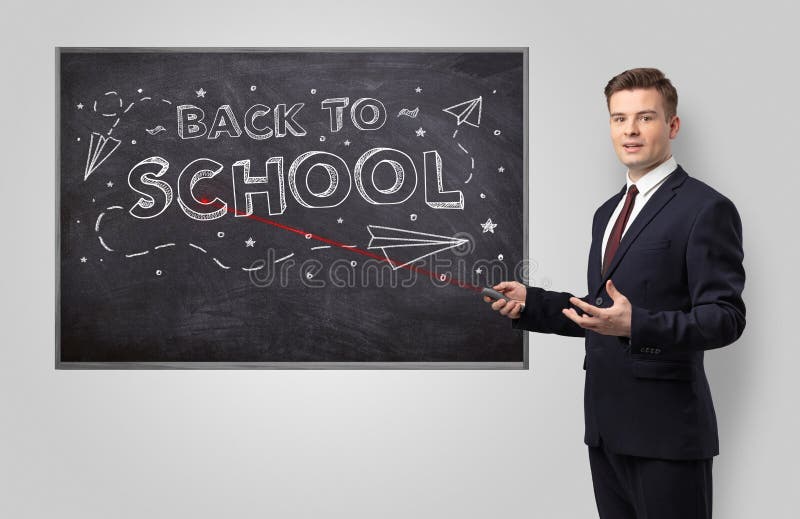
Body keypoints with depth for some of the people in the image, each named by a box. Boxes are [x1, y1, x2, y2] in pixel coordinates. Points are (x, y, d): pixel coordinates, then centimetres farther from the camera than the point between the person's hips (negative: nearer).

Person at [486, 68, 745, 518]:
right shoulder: (609, 212, 17)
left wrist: (635, 325, -29)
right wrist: (530, 302, 6)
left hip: (666, 430, -7)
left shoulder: (706, 209, -9)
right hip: (607, 428, 8)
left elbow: (725, 318, -15)